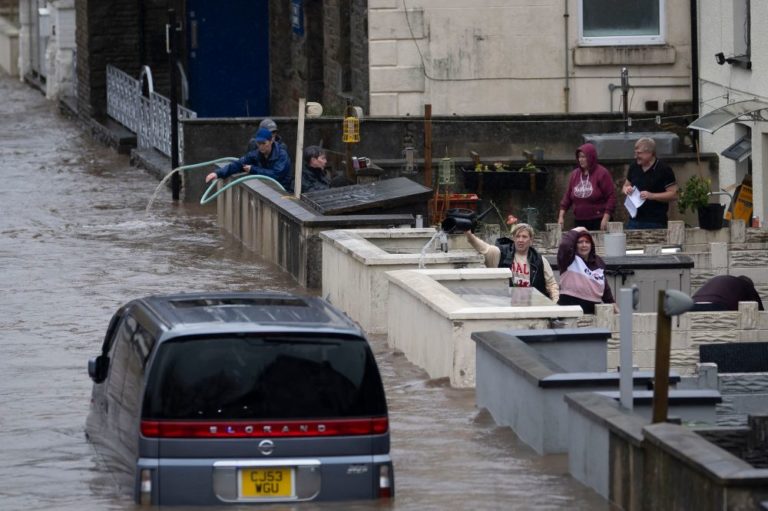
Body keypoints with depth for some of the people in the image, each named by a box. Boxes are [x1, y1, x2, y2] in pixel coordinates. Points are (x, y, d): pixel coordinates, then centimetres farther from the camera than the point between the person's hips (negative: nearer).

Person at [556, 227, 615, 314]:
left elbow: (604, 286, 25)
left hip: (593, 308, 6)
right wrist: (574, 232, -8)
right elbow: (564, 246, -24)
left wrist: (611, 303, 21)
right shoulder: (570, 259, -2)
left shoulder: (598, 262, 16)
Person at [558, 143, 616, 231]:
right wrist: (561, 216, 4)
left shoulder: (602, 173, -4)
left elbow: (611, 197, -8)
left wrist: (605, 219, -15)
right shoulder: (574, 174, 12)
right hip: (580, 222, 5)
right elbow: (567, 196, 14)